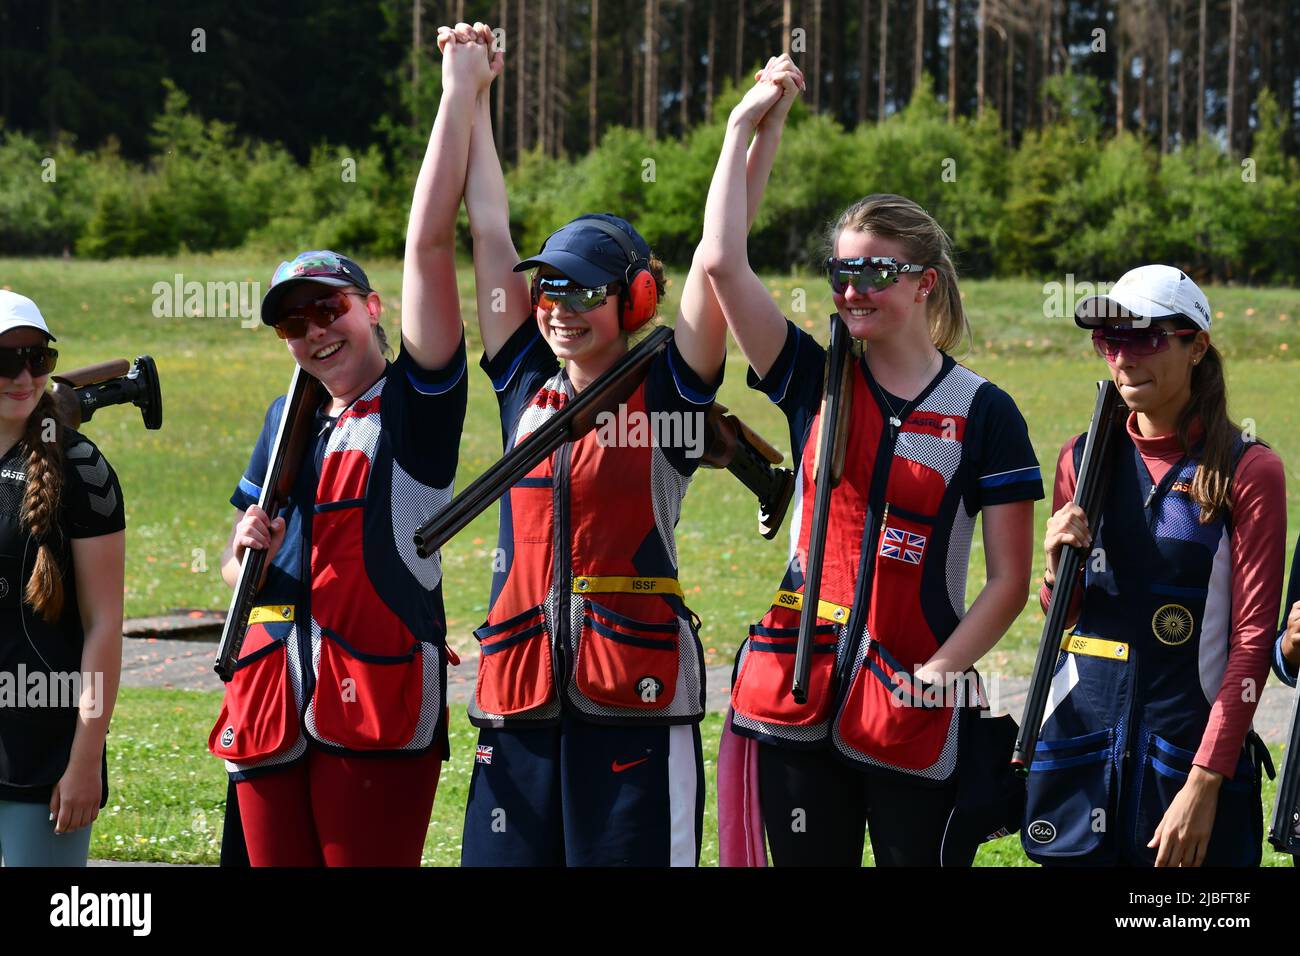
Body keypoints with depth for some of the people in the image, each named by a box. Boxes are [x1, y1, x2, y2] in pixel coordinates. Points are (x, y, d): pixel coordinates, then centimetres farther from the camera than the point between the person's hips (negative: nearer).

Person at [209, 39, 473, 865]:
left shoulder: (417, 400, 1)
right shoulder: (288, 416, 19)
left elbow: (430, 243, -9)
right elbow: (242, 562, 26)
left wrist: (459, 95, -9)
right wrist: (248, 554, 1)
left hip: (377, 703, -6)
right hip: (271, 701, 6)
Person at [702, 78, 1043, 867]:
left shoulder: (983, 412, -1)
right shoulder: (815, 382, 7)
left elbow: (1010, 580, -3)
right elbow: (722, 263, -3)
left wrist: (937, 673, -14)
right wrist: (744, 130, 0)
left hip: (919, 716, -3)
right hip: (802, 697, 3)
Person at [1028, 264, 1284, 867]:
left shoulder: (1246, 471, -5)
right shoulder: (1084, 459, 8)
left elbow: (1252, 641, -9)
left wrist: (1205, 783, -16)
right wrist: (1057, 568, -6)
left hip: (1191, 745, -4)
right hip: (1080, 744, 4)